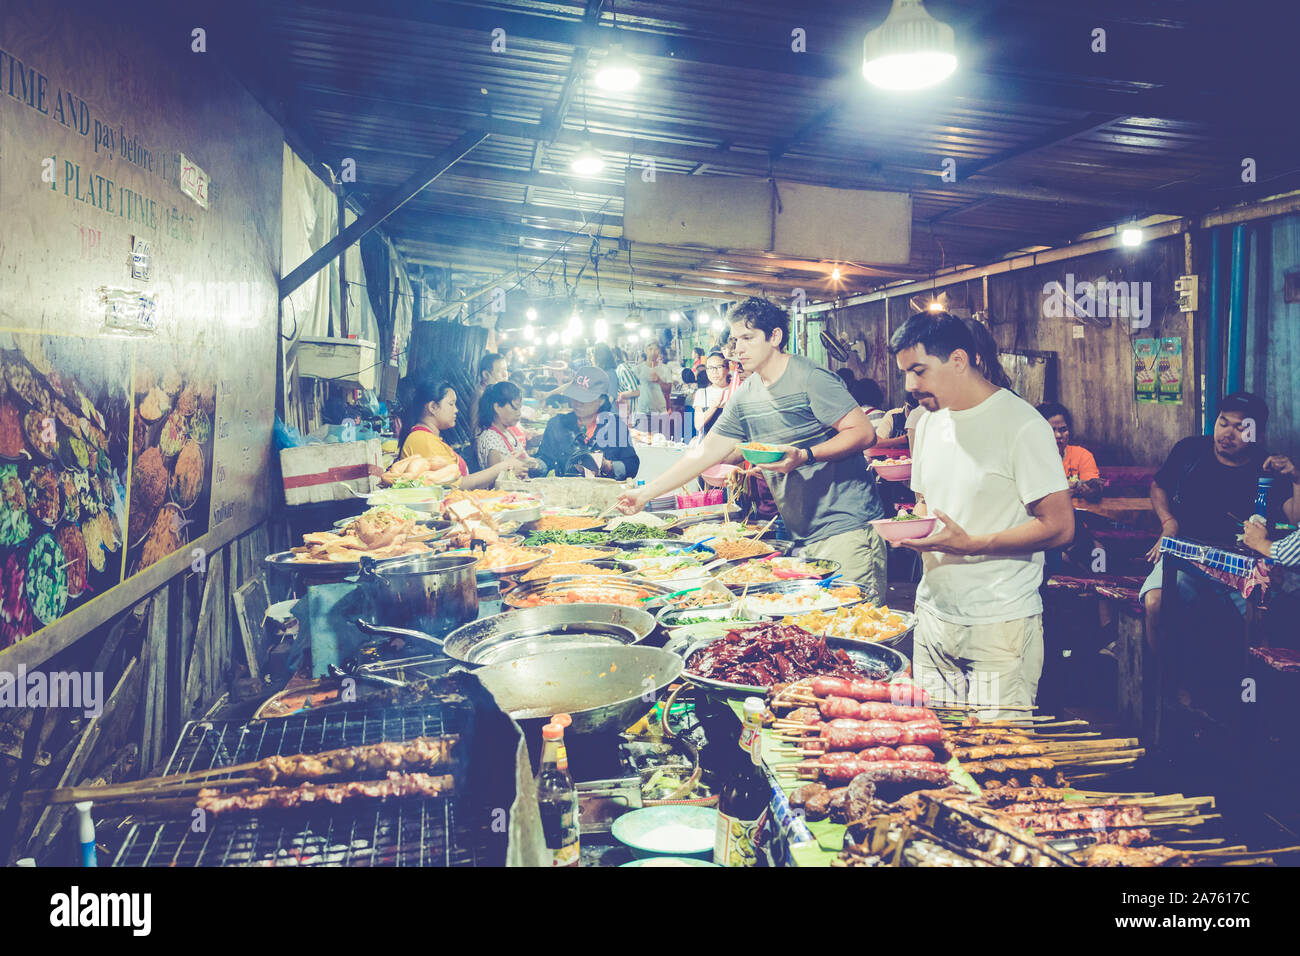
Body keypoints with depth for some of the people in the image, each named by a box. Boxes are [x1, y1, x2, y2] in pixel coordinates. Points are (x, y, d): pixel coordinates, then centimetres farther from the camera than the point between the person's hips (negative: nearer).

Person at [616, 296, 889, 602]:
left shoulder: (810, 378, -9)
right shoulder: (744, 397, 11)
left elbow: (864, 433, -12)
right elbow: (705, 453, 13)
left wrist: (804, 456, -24)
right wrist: (645, 493, 9)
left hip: (846, 528, -6)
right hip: (801, 536, 6)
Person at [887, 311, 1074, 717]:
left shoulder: (1021, 424, -13)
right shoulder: (928, 422, 10)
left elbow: (1059, 527, -14)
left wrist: (968, 543, -21)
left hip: (1000, 627, -6)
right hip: (933, 616, 7)